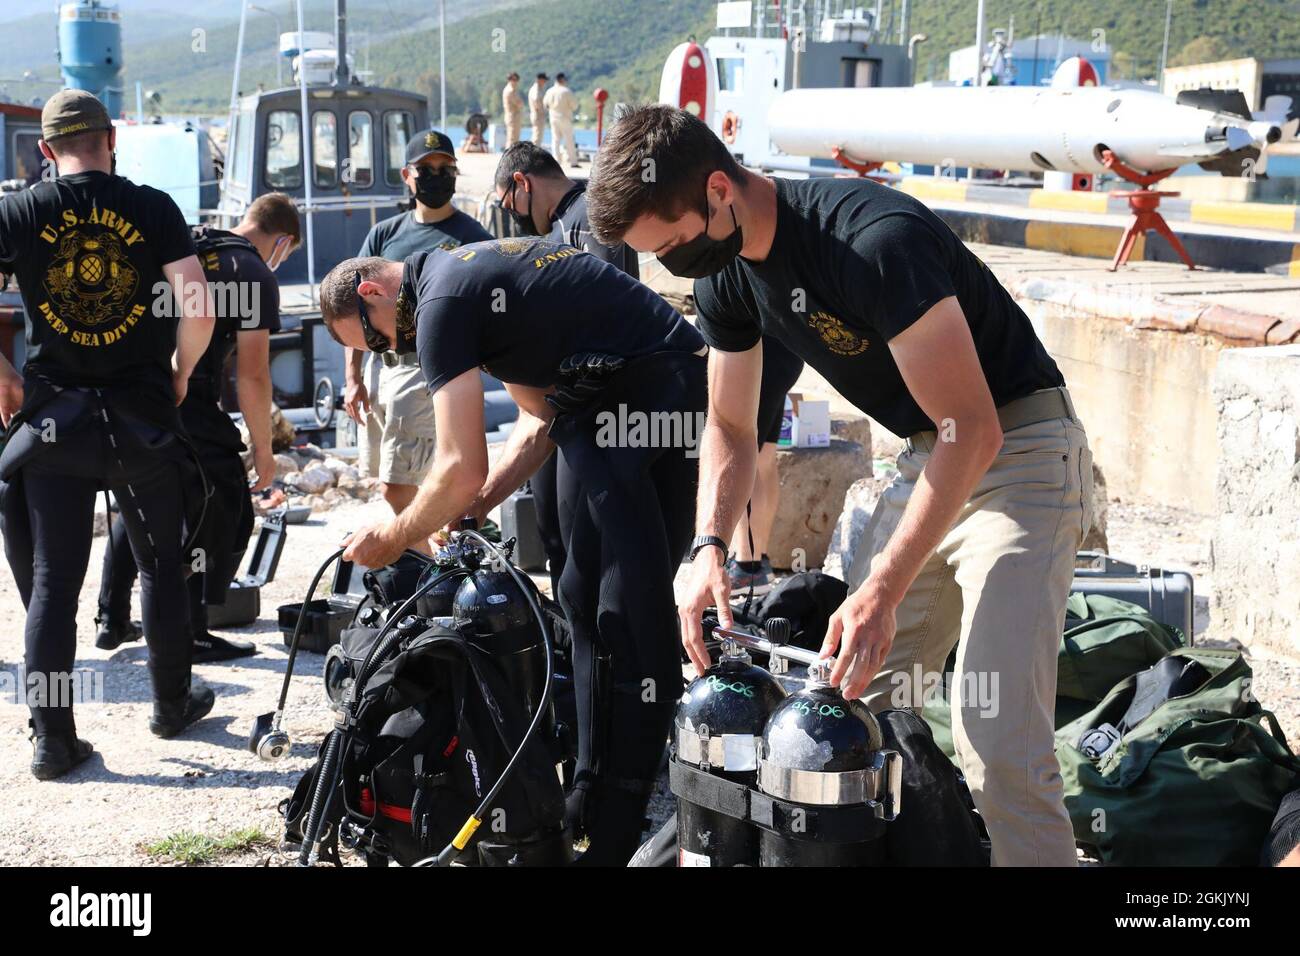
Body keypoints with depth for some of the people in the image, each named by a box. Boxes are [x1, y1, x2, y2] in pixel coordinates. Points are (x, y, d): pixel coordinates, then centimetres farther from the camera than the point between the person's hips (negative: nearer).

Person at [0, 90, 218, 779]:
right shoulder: (153, 209, -3)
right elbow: (199, 313, -12)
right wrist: (180, 372, 7)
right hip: (142, 415, 0)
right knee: (162, 565, 17)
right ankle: (172, 703, 29)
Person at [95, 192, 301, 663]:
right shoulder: (255, 274, -4)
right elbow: (252, 375, -9)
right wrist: (263, 448, 1)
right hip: (187, 408, -7)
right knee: (223, 516, 7)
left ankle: (111, 620, 30)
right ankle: (190, 635, 7)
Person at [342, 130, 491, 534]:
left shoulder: (471, 238, -3)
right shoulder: (385, 234, 11)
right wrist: (352, 378, 4)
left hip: (425, 370, -6)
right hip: (378, 367, 6)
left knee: (396, 488, -10)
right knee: (384, 476, 14)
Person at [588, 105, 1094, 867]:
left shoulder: (877, 239, -27)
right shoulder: (726, 273, -1)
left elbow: (973, 429, -27)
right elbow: (731, 428, 11)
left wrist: (883, 591, -29)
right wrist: (710, 549, -6)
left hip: (1015, 453, -8)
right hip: (931, 459, 8)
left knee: (998, 739, -17)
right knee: (853, 697, 5)